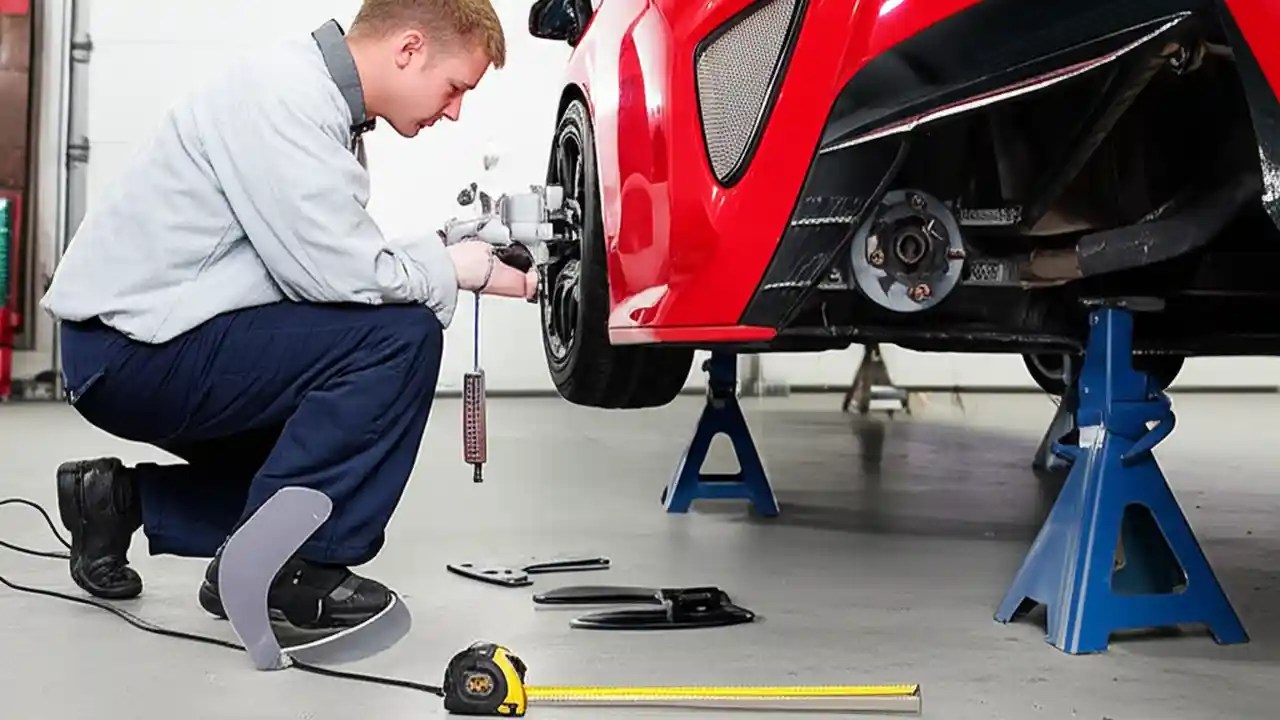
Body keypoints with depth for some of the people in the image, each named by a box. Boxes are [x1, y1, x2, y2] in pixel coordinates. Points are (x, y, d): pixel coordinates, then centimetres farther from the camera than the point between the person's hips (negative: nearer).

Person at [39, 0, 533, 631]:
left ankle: (125, 500, 17)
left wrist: (447, 248, 1)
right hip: (133, 347, -10)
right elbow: (338, 273, -24)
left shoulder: (319, 98, 11)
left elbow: (327, 258, 12)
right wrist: (462, 270, -10)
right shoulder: (283, 99, -20)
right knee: (399, 337, -21)